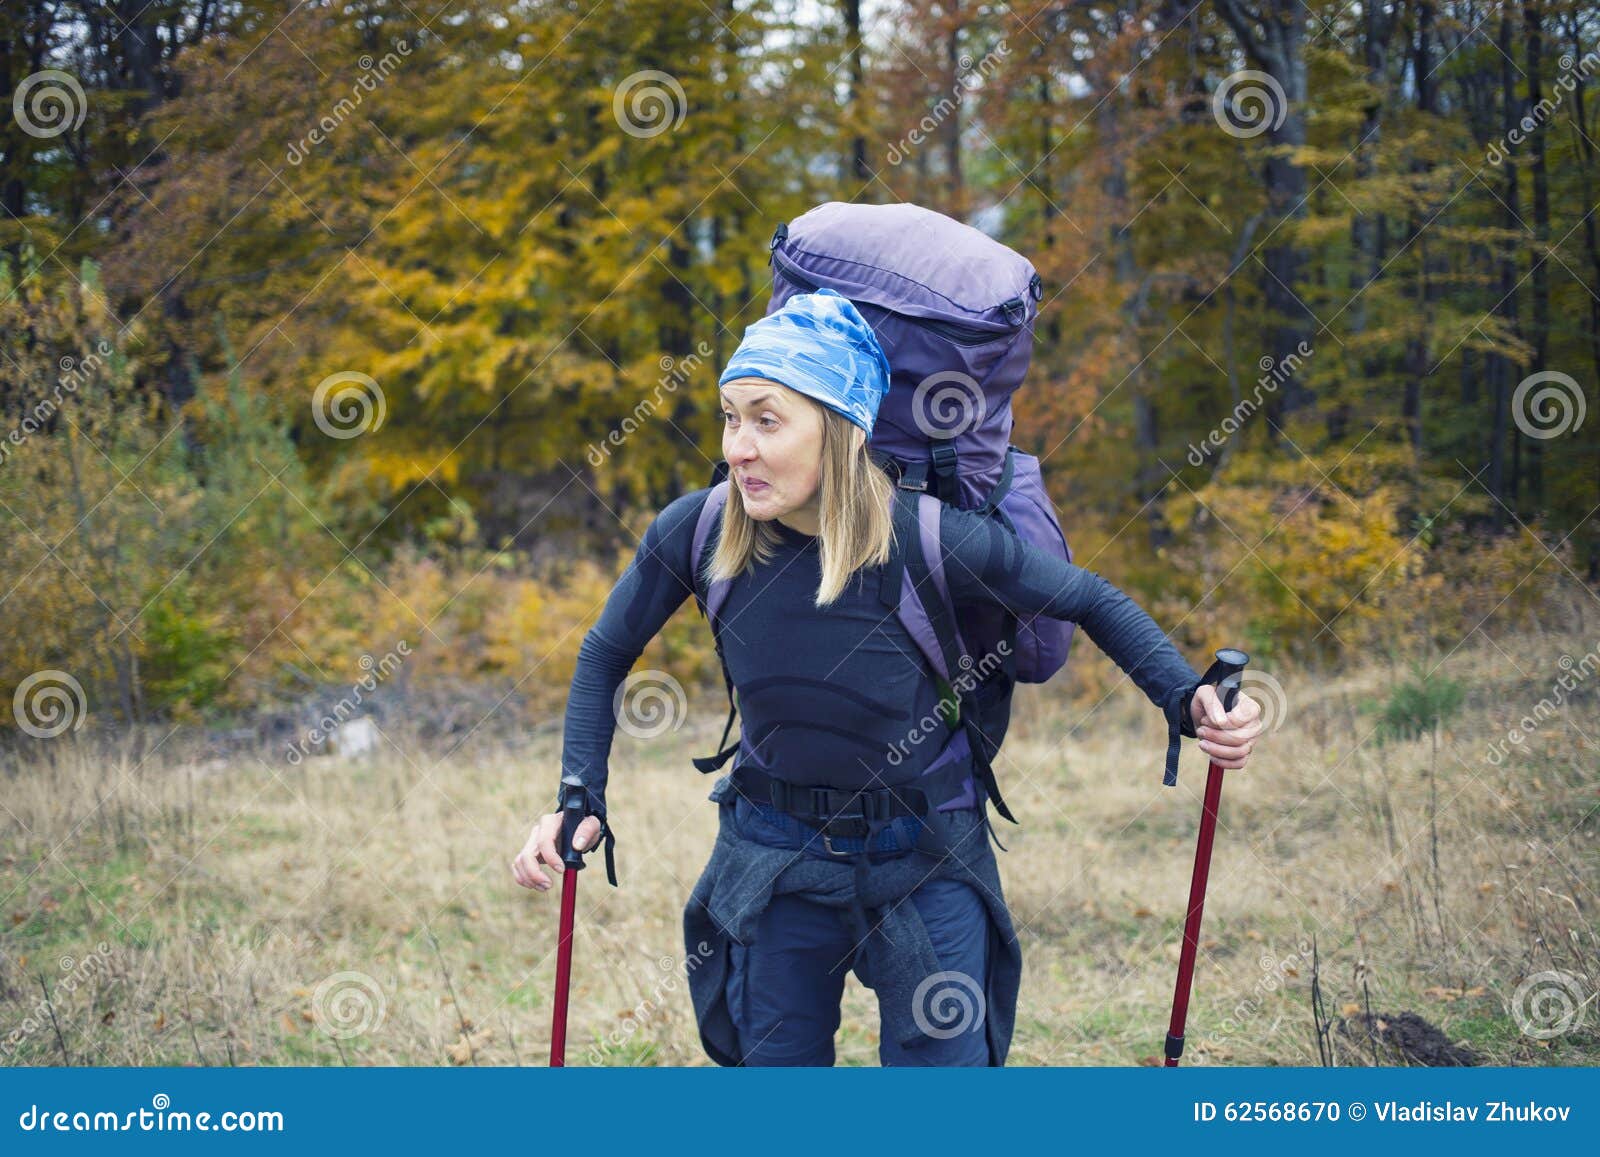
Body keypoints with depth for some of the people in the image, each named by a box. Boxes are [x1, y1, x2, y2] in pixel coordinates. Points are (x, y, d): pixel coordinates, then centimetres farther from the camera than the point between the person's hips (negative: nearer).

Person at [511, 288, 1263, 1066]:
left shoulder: (927, 539, -22)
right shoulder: (695, 532, -15)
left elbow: (1093, 604, -7)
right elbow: (605, 656, 3)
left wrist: (1186, 702, -19)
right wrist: (579, 799, -6)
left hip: (922, 863, -2)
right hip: (774, 857, 2)